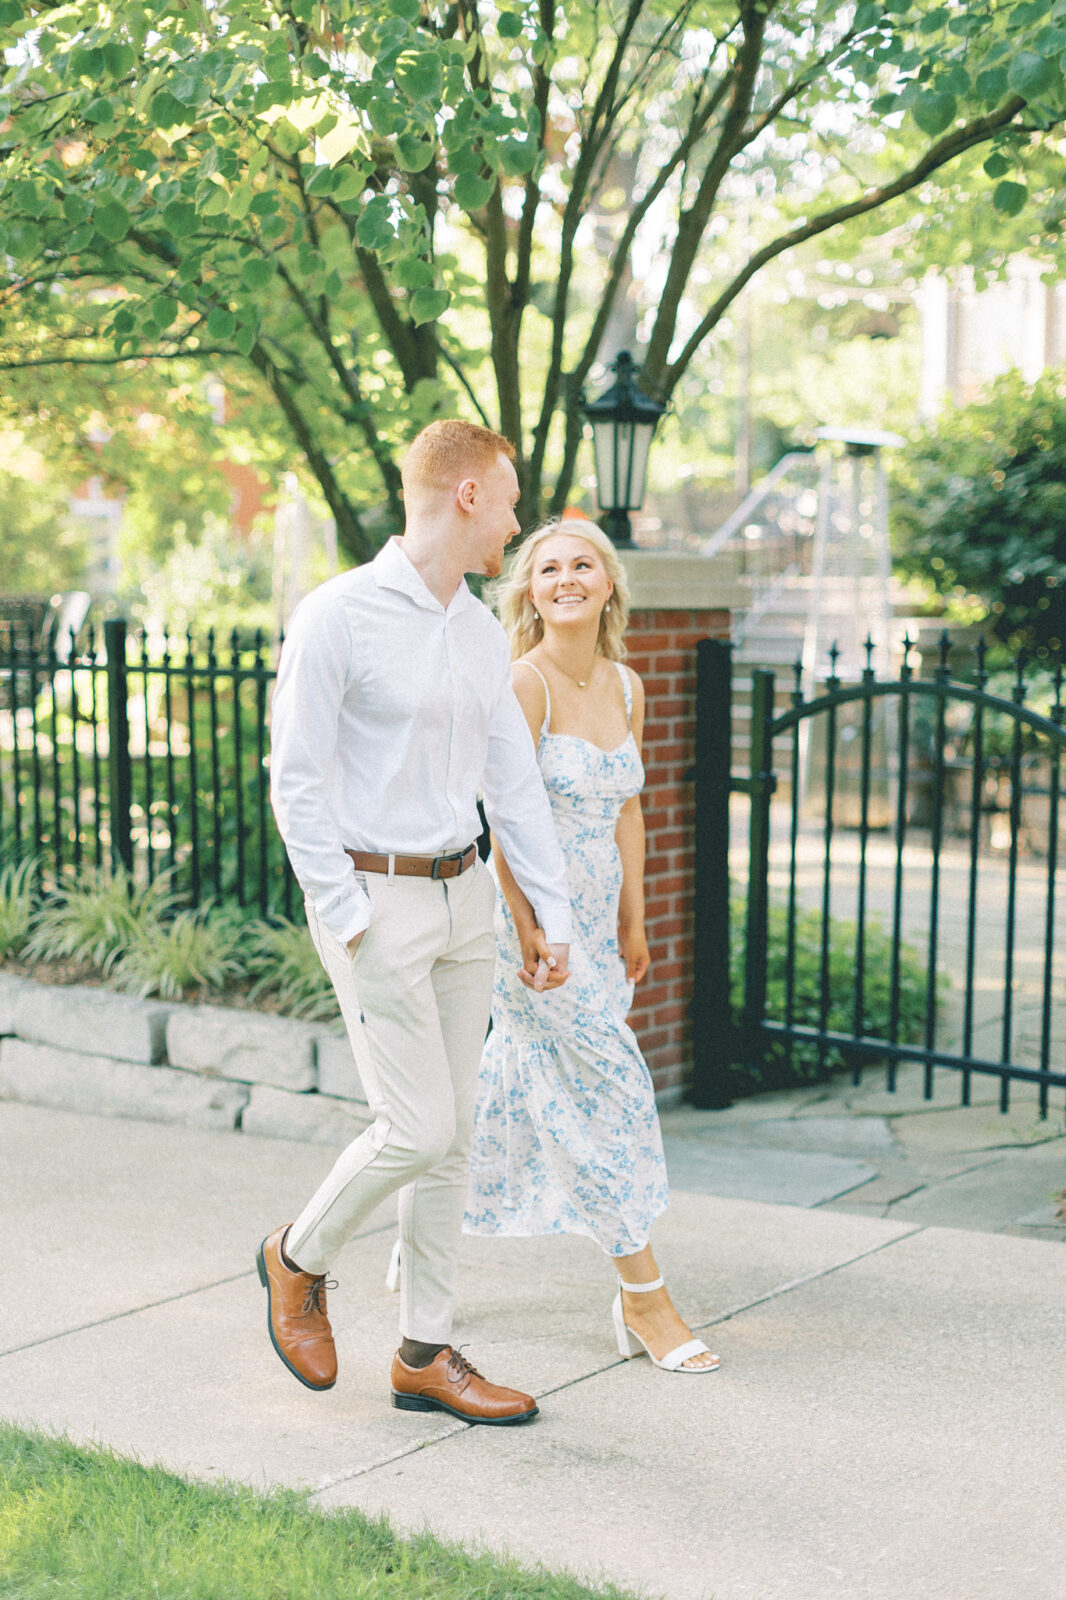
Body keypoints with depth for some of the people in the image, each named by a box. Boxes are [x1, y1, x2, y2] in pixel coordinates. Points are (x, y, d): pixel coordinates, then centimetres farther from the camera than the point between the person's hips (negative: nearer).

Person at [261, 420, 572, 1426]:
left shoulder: (482, 633, 10)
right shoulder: (337, 617, -12)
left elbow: (513, 780, 13)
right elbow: (297, 780, -12)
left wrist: (551, 912, 9)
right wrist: (348, 922, -15)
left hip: (464, 898, 7)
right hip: (374, 898, -7)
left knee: (452, 1134, 8)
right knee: (417, 1127, -9)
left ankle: (423, 1355, 18)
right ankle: (300, 1257, 20)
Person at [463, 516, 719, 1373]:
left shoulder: (626, 687, 8)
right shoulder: (522, 684, -15)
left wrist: (634, 921, 14)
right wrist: (531, 938, -18)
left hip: (595, 914, 7)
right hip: (534, 910, -7)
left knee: (511, 1087, 16)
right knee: (611, 1085, -5)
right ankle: (642, 1296, 6)